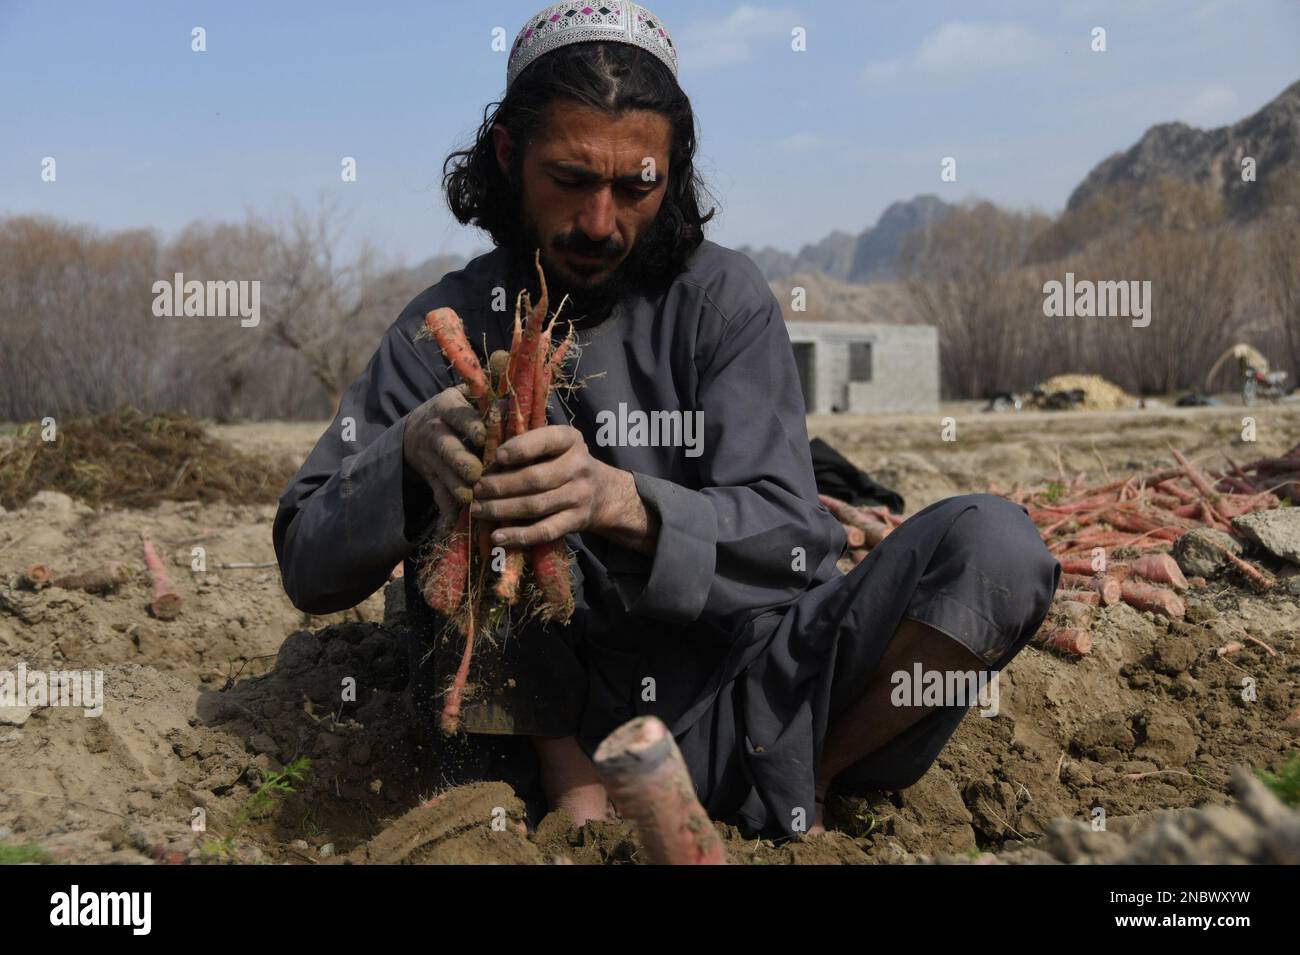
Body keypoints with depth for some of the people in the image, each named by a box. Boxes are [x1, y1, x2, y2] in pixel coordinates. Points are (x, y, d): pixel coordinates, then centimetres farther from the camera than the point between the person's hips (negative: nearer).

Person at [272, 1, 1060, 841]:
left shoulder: (722, 294, -3)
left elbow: (787, 542, -15)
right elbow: (308, 569, -3)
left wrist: (617, 502, -36)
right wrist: (413, 450, -25)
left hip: (748, 704, 0)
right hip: (568, 712, 0)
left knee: (997, 546, -22)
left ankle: (800, 789, -4)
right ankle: (568, 776, -16)